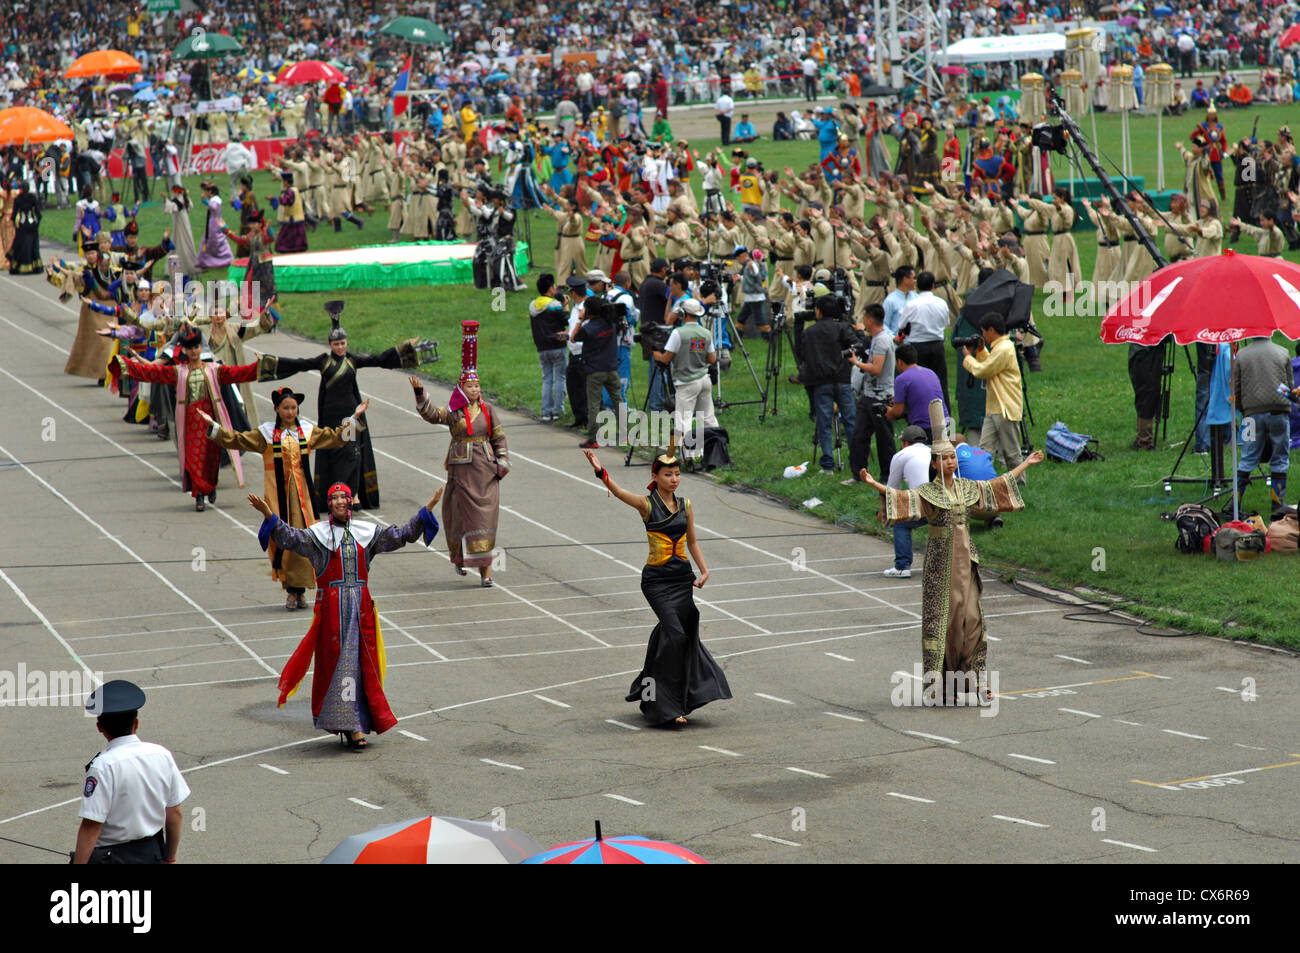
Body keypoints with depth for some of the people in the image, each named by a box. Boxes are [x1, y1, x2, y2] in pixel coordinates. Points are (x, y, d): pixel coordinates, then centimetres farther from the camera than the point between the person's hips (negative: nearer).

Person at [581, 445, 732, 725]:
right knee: (674, 633, -16)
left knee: (685, 635, 5)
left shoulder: (685, 505, 9)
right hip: (656, 579, -5)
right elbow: (618, 491, -23)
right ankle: (667, 705, -9)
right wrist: (600, 471, -40)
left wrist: (704, 570, 5)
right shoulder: (647, 504, -6)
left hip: (682, 577, 5)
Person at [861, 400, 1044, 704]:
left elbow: (998, 486, 21)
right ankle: (935, 686, 0)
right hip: (940, 560, -5)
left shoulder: (967, 487, 10)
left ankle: (975, 680, 8)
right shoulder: (928, 491, -5)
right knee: (939, 618, -3)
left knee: (971, 618, 2)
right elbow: (901, 497, -20)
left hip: (965, 559, 5)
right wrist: (873, 484, -35)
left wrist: (1026, 464, 27)